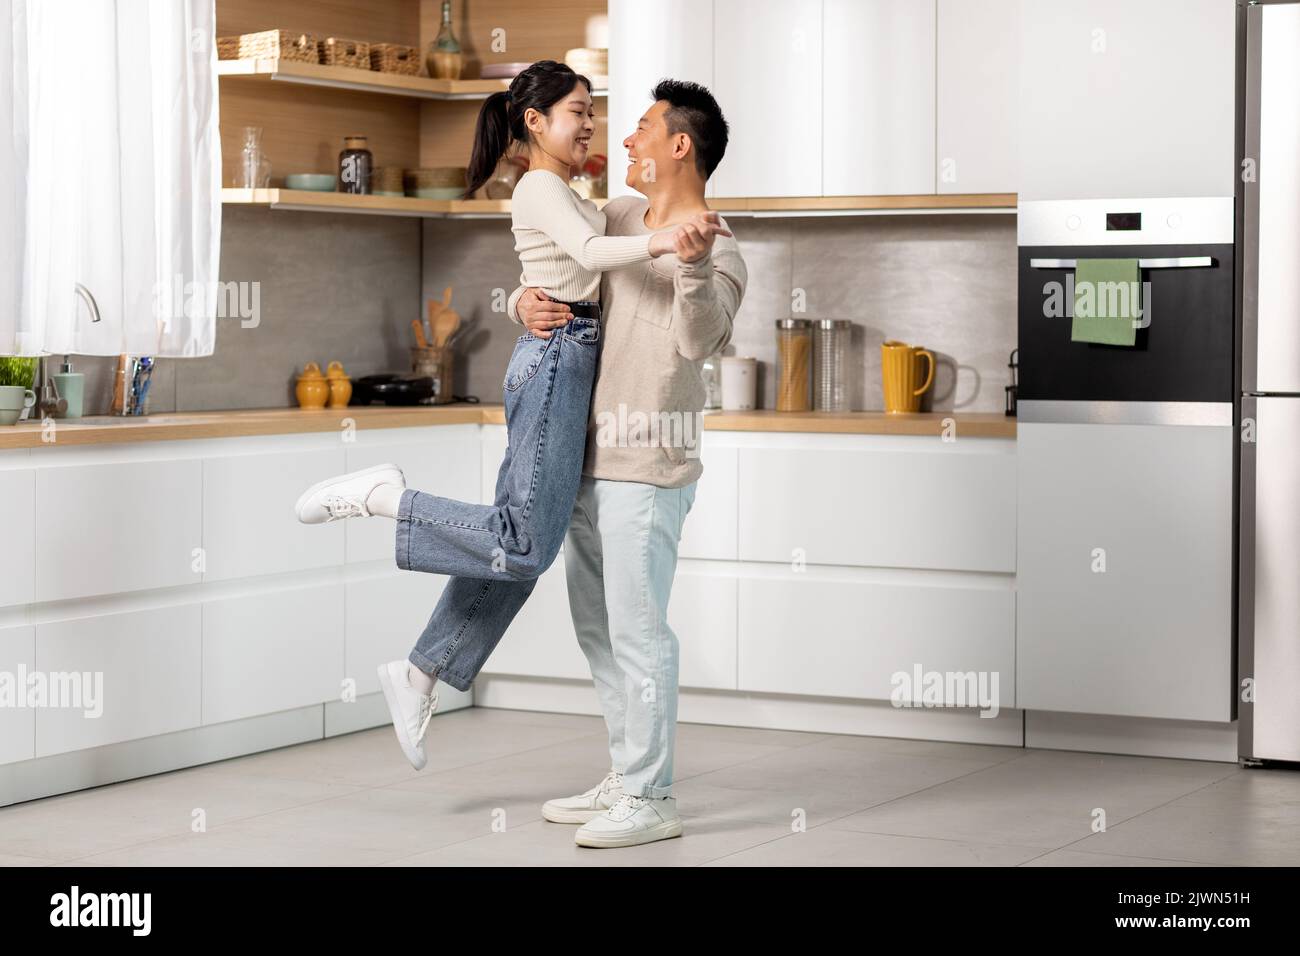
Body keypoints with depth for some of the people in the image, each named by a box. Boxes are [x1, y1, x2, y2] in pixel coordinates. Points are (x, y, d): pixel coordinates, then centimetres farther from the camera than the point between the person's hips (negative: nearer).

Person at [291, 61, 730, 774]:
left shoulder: (565, 194, 24)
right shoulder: (540, 187, -7)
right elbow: (588, 252, -25)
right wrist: (659, 241, -42)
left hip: (569, 362, 10)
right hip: (555, 358, -10)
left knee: (516, 543, 7)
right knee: (526, 544, -18)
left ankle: (422, 672, 12)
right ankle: (382, 496, -8)